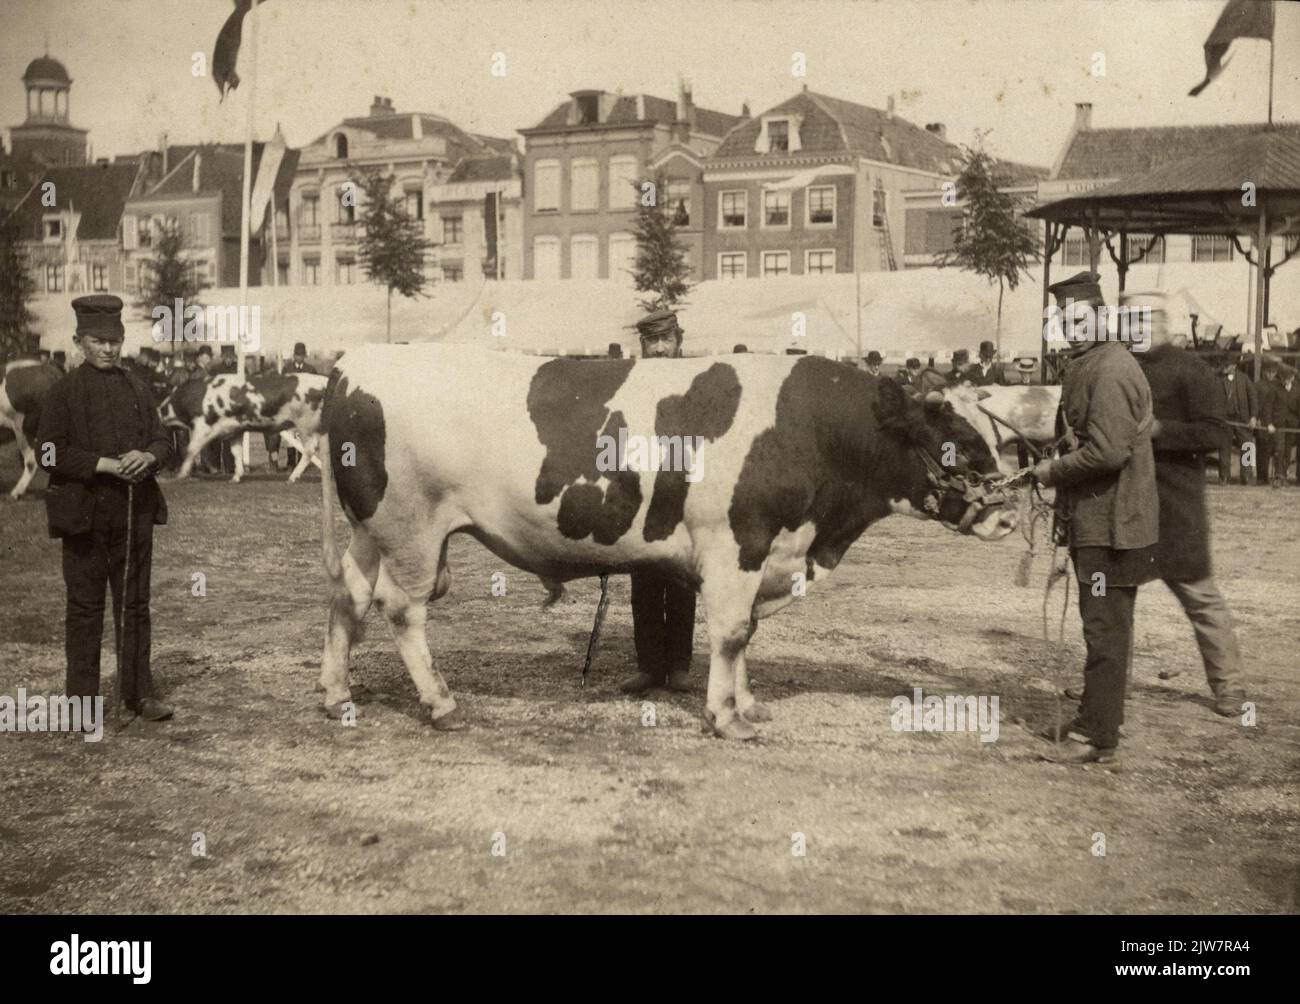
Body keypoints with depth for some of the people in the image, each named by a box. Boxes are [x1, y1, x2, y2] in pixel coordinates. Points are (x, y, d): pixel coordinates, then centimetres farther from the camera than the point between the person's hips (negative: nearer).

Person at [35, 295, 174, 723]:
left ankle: (138, 692, 17)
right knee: (85, 607, 3)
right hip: (86, 515, -4)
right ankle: (82, 697, 11)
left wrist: (147, 457, -10)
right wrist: (107, 465, -18)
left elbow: (162, 441, 13)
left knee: (135, 604, 9)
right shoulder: (65, 391, -3)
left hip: (136, 513, 4)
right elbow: (51, 453, -10)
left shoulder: (135, 387, 10)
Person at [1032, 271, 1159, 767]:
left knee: (1105, 631, -5)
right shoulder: (1084, 367, 15)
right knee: (1105, 627, 18)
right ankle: (1097, 721, 28)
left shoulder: (1111, 371, -18)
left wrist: (1053, 471, -13)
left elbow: (1107, 451, -25)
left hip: (1112, 526, -10)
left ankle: (1097, 739, 1)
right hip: (1093, 521, 10)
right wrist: (1057, 471, 9)